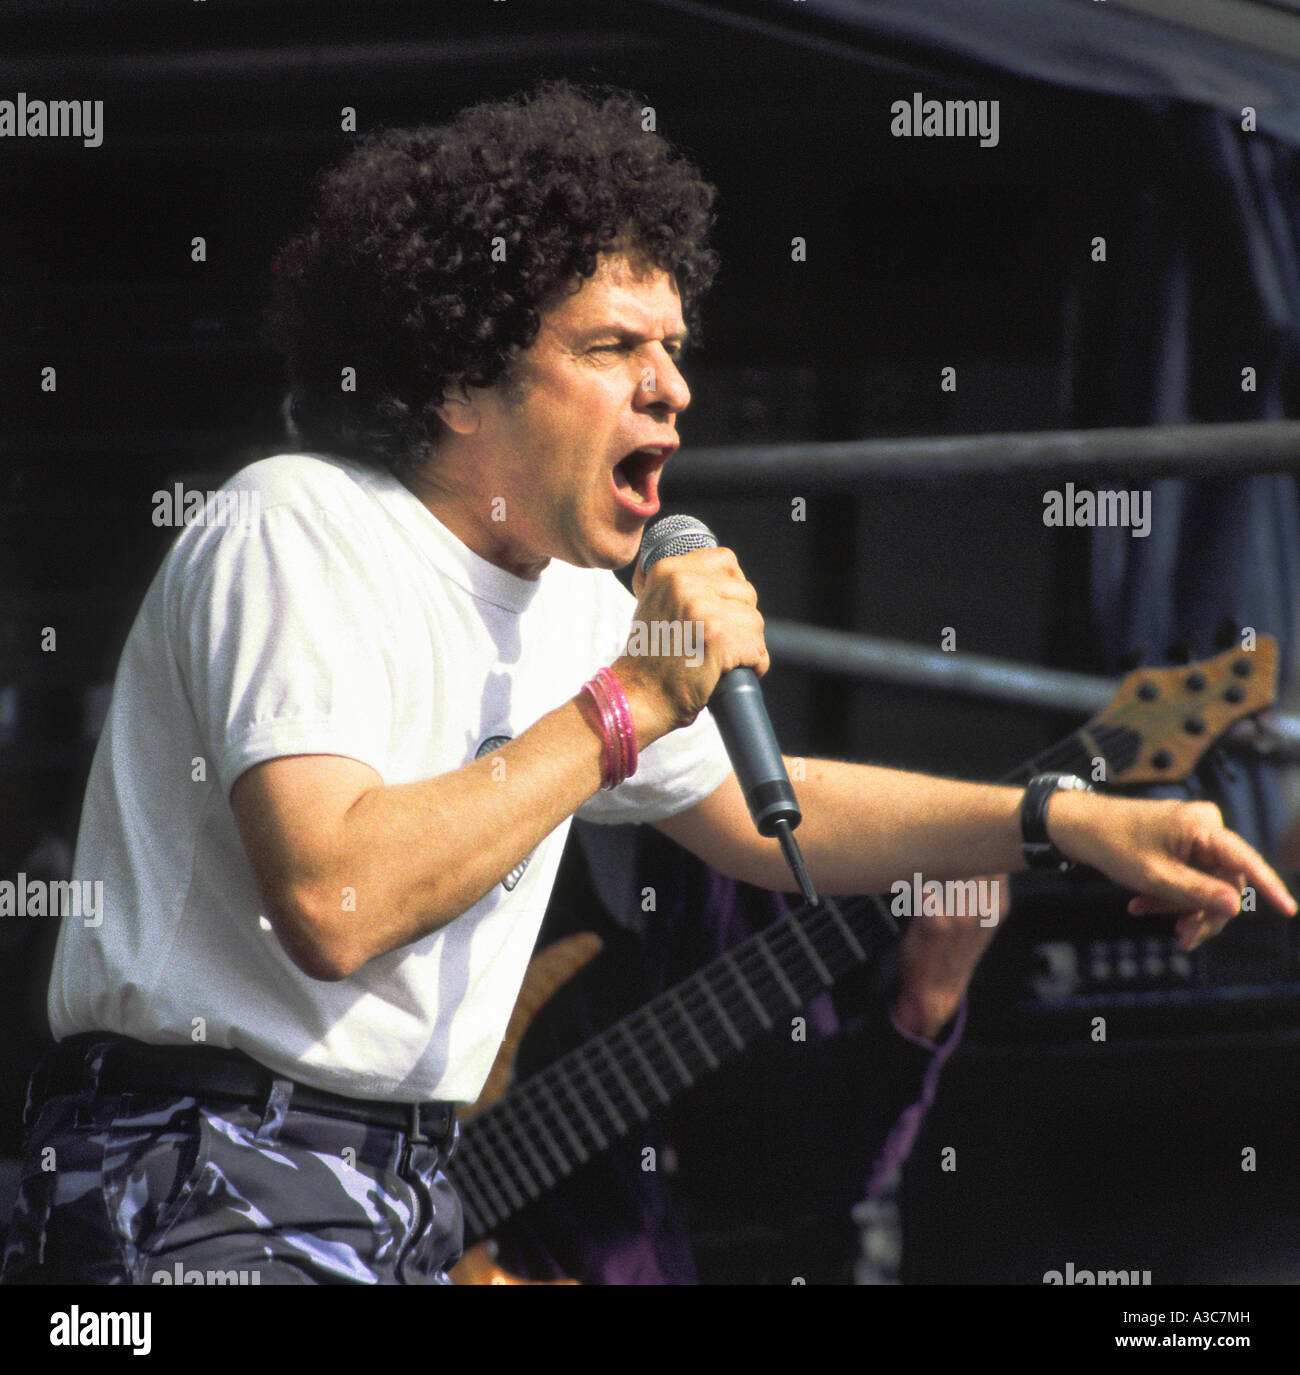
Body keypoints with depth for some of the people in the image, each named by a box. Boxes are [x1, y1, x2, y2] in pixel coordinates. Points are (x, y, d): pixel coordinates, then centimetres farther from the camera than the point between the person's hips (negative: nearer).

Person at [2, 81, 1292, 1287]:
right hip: (205, 1190, -9)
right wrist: (629, 702, -20)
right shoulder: (294, 533, -14)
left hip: (408, 1212, 9)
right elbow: (330, 904, -27)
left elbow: (762, 809, 27)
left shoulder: (569, 596, 13)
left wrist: (1065, 820, 14)